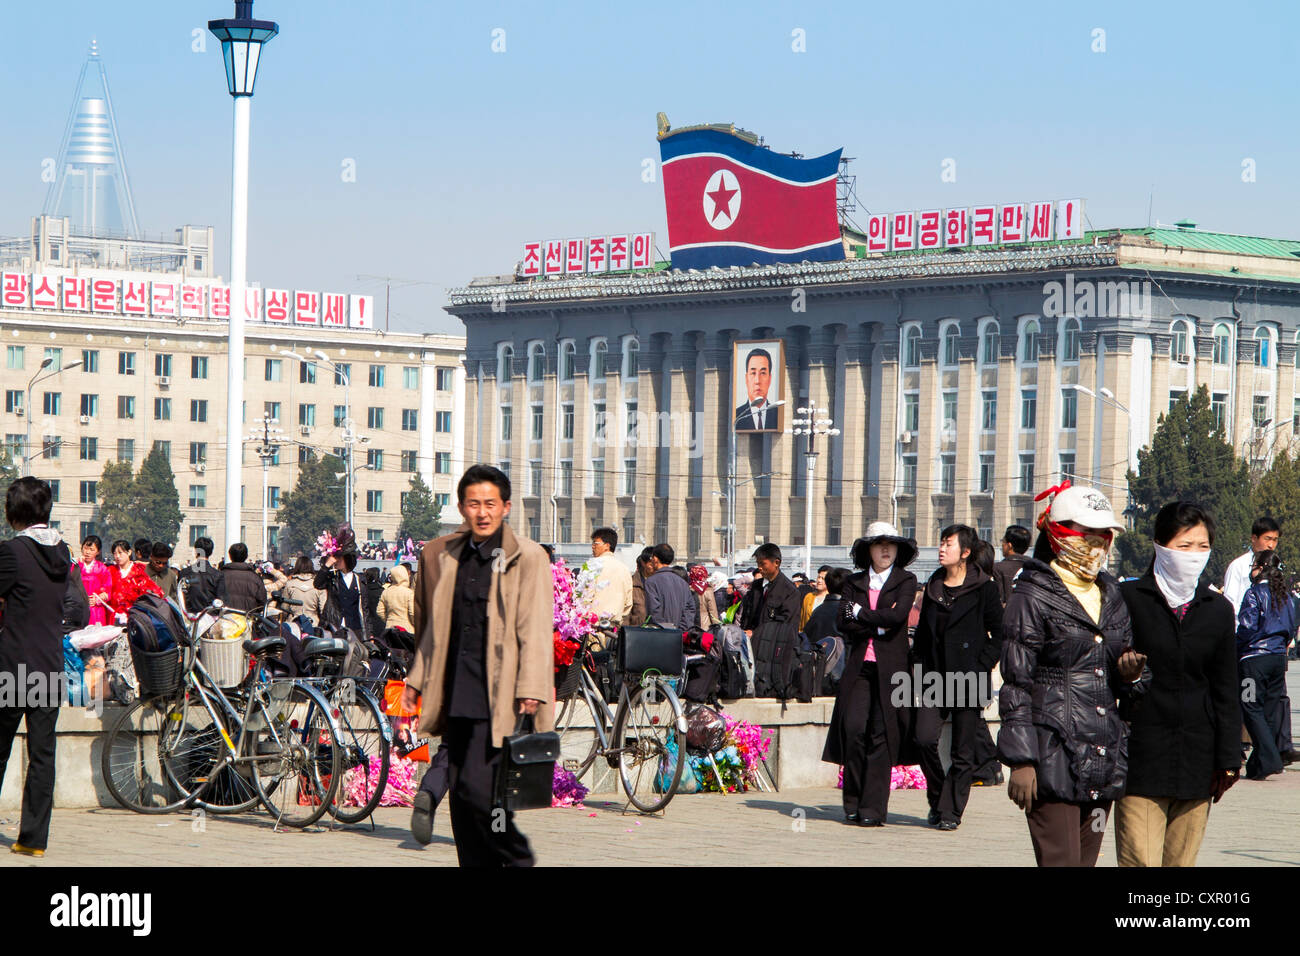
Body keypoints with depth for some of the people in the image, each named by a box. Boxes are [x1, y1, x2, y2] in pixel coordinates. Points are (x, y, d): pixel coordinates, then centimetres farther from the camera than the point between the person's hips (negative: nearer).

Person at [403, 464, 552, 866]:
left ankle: (517, 859, 6)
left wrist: (530, 692, -16)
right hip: (457, 695, 6)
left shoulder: (528, 557, -3)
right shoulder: (442, 556, 14)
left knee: (479, 790, -13)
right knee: (461, 794, 7)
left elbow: (535, 631, -9)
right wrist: (417, 678, 18)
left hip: (499, 698, -6)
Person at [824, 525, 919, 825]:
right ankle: (853, 803, 4)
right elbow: (845, 623, 2)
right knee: (854, 728, -9)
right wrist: (879, 625, -8)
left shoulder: (906, 581, 6)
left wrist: (860, 613, -2)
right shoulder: (854, 583, 14)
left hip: (890, 667, -2)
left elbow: (898, 615, -11)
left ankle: (873, 808, -2)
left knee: (881, 734, -6)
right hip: (859, 666, 2)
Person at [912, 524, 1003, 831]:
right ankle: (936, 799, 11)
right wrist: (922, 663, 8)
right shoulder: (933, 586, 13)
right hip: (934, 677, 4)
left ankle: (951, 811, 10)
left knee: (963, 751, 0)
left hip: (967, 678, -4)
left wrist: (981, 667, -8)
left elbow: (998, 633, 0)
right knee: (925, 738, -10)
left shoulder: (984, 589, -2)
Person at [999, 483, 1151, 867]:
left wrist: (1132, 675, 0)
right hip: (1054, 759, -6)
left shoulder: (1112, 598, 17)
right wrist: (1020, 760, -13)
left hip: (1104, 761, 6)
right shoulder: (1033, 597, -2)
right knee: (1060, 860, -11)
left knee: (1085, 860, 7)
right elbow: (1016, 685, -6)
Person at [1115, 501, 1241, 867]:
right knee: (1140, 862, -12)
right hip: (1140, 761, -4)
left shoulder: (1218, 610, 11)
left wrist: (1228, 760, 8)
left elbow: (1225, 694, 13)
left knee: (1181, 860, 6)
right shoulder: (1128, 600, -2)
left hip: (1196, 764, 4)